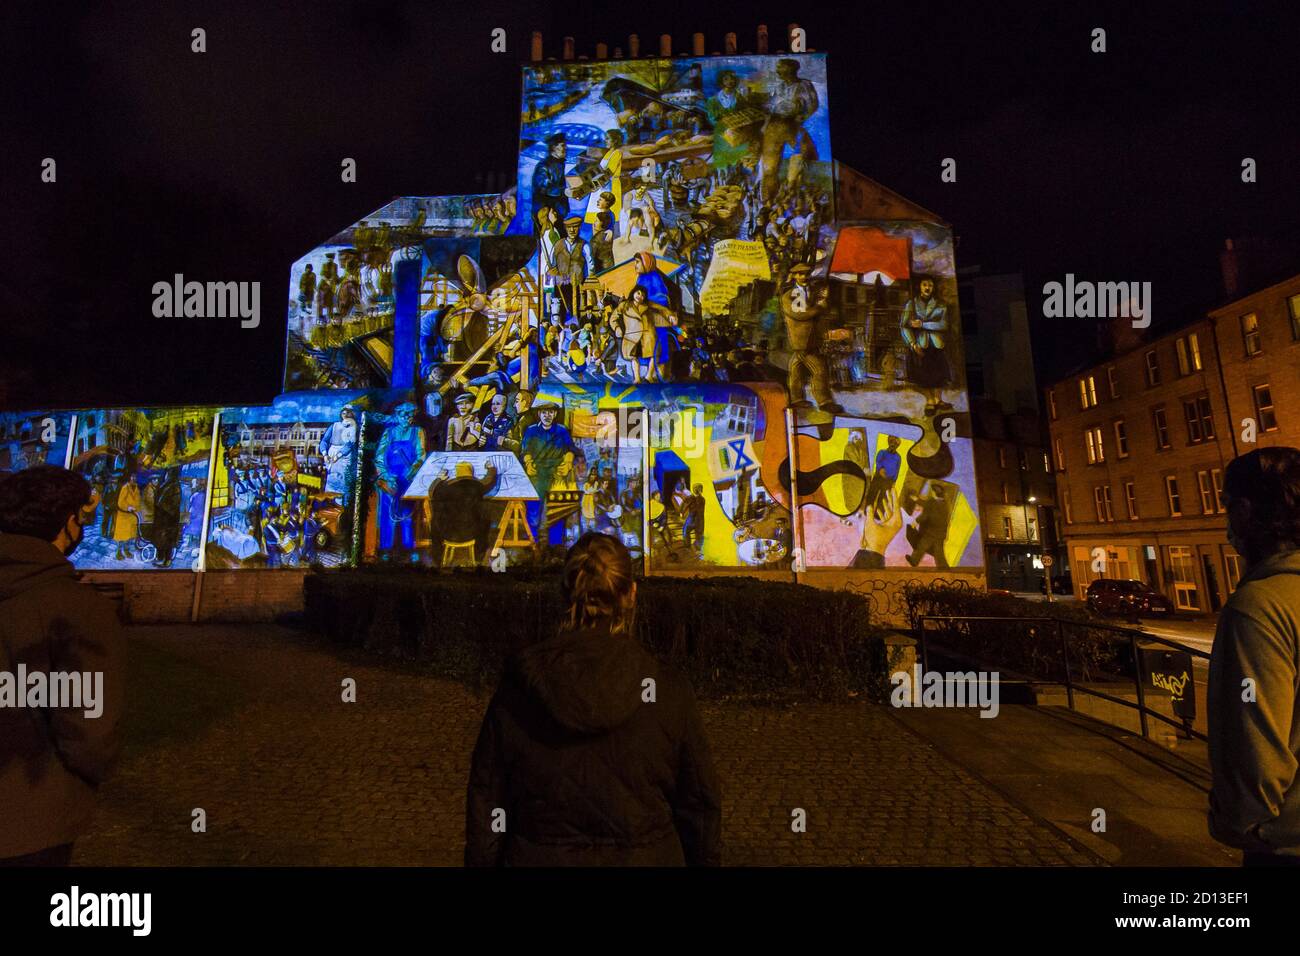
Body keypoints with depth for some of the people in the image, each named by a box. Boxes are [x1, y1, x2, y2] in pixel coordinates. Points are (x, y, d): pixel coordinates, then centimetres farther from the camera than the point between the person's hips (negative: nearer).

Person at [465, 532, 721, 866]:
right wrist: (706, 859, 7)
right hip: (646, 855, 0)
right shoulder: (669, 691, -17)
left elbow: (486, 802, -6)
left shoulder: (517, 689, -14)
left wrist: (481, 860, 8)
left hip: (539, 856, 1)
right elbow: (701, 803, -8)